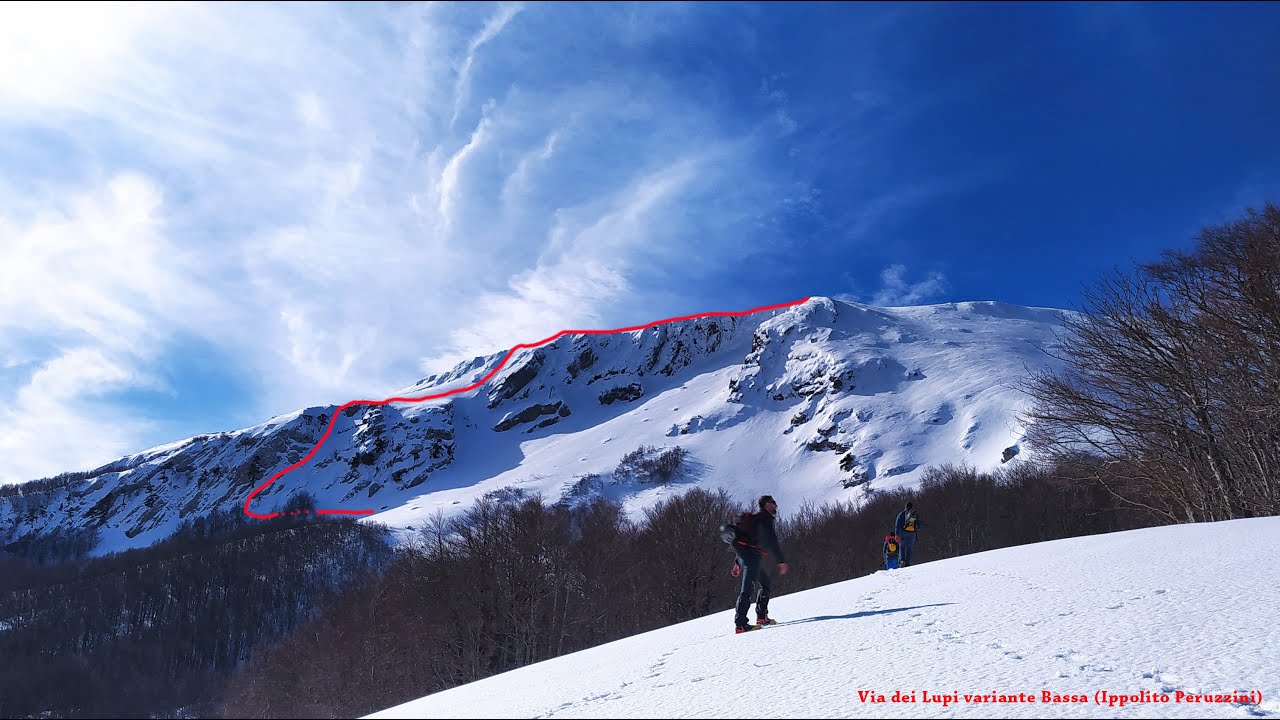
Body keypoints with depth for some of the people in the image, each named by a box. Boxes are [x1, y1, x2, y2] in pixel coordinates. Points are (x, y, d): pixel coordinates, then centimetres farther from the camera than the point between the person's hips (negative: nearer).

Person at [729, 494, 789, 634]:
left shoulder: (756, 519, 26)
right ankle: (740, 624, -21)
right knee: (748, 589, -15)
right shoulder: (765, 518, -5)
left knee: (765, 583, 19)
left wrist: (738, 563, 28)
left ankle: (762, 617, 19)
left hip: (744, 558, 10)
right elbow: (771, 542, -17)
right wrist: (781, 561, -18)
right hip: (752, 558, -10)